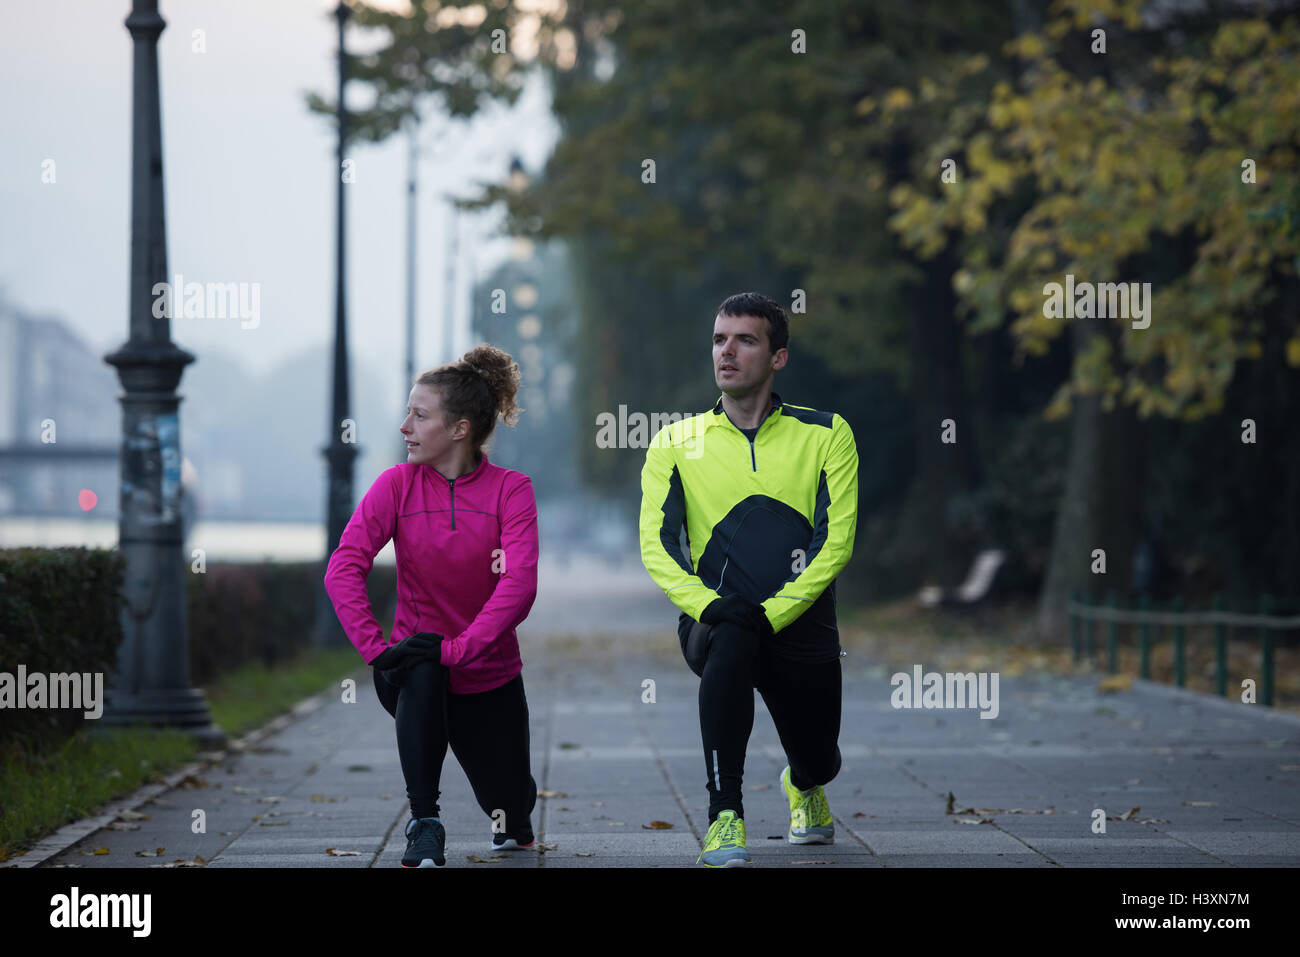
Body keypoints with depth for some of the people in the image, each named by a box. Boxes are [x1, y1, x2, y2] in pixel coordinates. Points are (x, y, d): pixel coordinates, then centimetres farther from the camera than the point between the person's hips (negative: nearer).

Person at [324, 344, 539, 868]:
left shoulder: (511, 489, -12)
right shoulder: (397, 484, -8)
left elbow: (519, 586, -24)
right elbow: (343, 569, -16)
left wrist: (458, 649, -34)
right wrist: (375, 648, -28)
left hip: (489, 677, 1)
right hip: (417, 679, 0)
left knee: (510, 806, 9)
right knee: (420, 668, -37)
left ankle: (512, 814, 50)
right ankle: (424, 825, -28)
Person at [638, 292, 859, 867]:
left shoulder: (825, 435, 1)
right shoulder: (676, 444, 4)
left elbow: (837, 540, -7)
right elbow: (656, 544, -4)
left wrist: (772, 614, -19)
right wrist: (707, 606, -22)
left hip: (801, 627, 1)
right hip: (715, 620, -1)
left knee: (817, 764, 12)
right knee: (728, 644, -37)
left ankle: (803, 787, 54)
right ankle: (724, 818, -32)